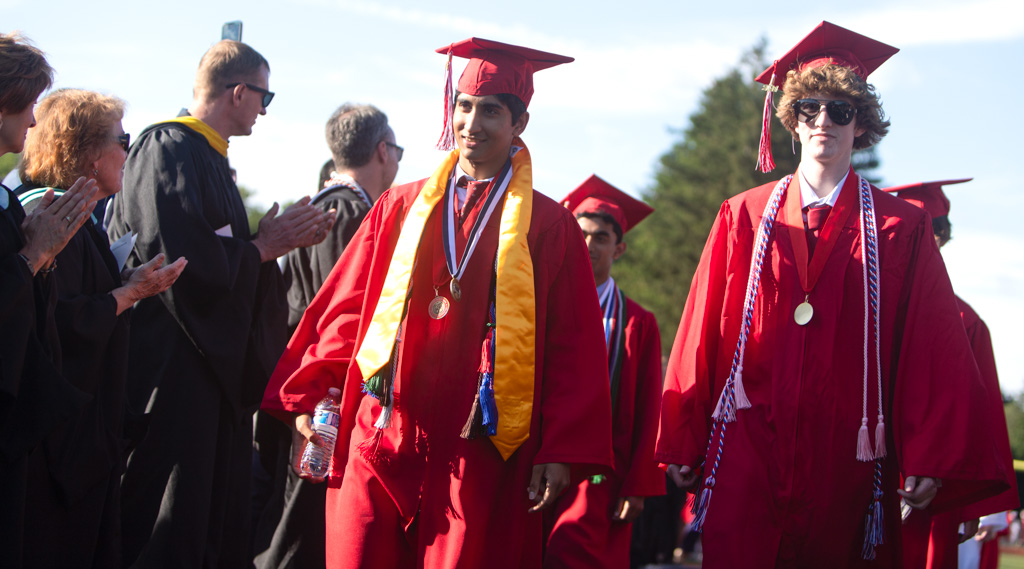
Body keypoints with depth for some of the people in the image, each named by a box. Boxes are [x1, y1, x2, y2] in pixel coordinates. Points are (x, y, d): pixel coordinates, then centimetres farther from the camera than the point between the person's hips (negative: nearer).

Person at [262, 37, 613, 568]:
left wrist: (563, 450, -6)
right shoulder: (400, 207, 14)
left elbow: (573, 346, 2)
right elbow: (345, 309, 13)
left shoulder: (549, 226, 6)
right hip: (382, 440, 2)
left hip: (480, 454, -2)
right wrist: (310, 397, 2)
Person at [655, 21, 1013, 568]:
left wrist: (930, 459, -5)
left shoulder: (900, 229, 6)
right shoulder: (743, 217, 10)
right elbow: (702, 335, 9)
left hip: (845, 461, 0)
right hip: (747, 456, 1)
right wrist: (683, 444, 5)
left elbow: (934, 352, 1)